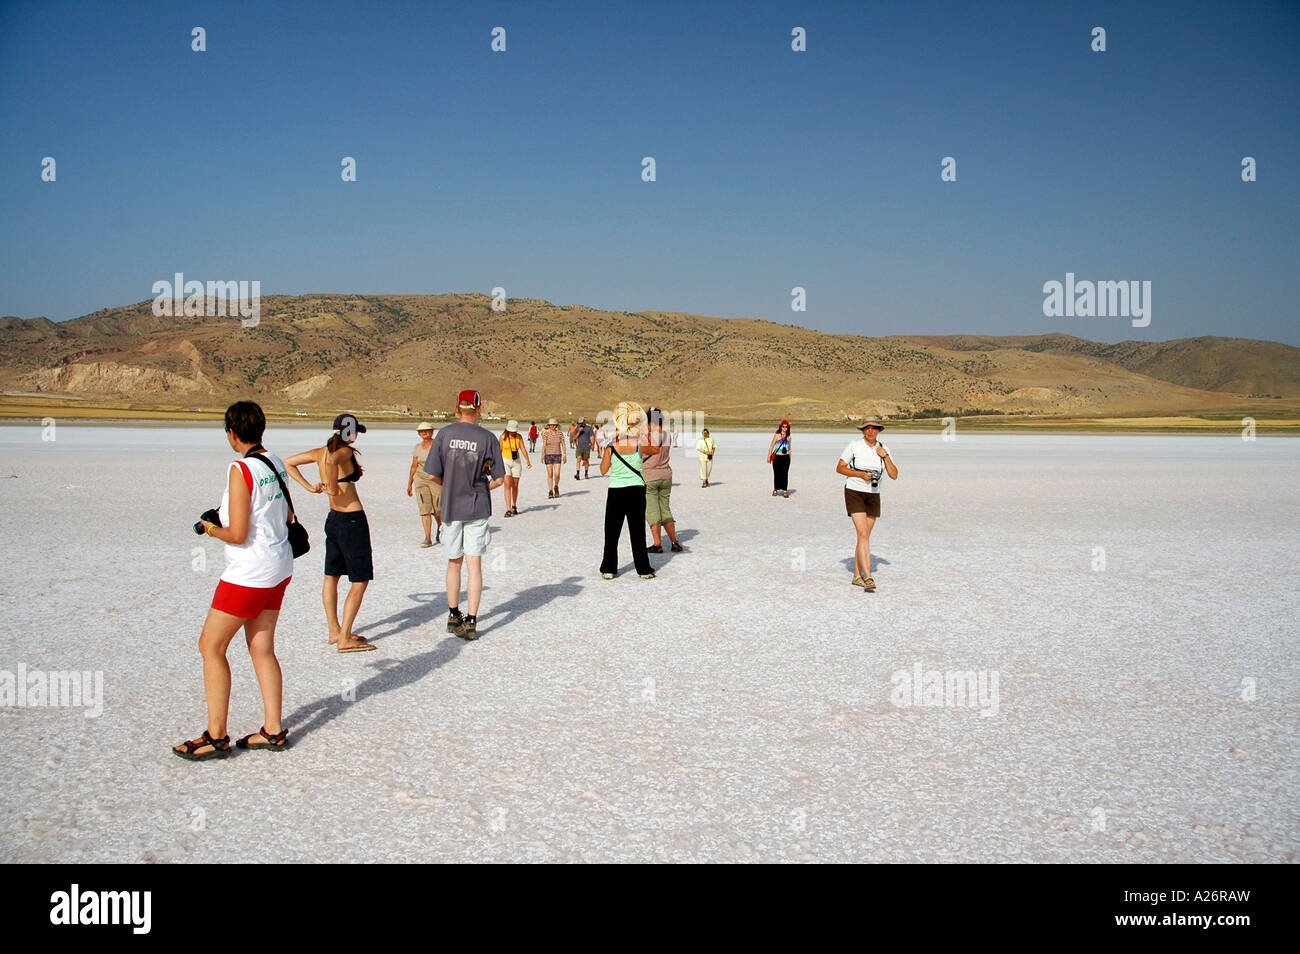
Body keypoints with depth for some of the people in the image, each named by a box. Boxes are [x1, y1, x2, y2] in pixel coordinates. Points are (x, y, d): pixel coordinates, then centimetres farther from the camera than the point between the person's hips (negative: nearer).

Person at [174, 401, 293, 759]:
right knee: (262, 649, 13)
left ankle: (216, 737, 9)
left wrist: (212, 529, 0)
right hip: (279, 569, 8)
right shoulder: (275, 463, 5)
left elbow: (238, 535, -20)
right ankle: (273, 731, 17)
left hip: (249, 574, -8)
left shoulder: (241, 470, -18)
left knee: (211, 647, 4)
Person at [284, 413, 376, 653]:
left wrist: (309, 486, 9)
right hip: (353, 521, -9)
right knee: (360, 581, -1)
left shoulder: (320, 452, 6)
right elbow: (331, 462, -39)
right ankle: (345, 639, -1)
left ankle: (334, 631, 28)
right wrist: (334, 488, -24)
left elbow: (288, 463, 14)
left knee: (331, 575, 17)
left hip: (334, 518, 9)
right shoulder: (345, 451, -16)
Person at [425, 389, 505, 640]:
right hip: (478, 508, -2)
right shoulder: (488, 438, -8)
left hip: (450, 507, 2)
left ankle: (453, 616, 26)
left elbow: (433, 474, -4)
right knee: (474, 564, 2)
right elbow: (499, 479, -6)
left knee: (454, 562, 16)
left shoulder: (445, 434, -5)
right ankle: (471, 621, 0)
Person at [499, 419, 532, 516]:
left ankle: (514, 506, 29)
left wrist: (528, 461, -16)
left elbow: (523, 449, -5)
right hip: (505, 461, -2)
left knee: (515, 486, 8)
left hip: (516, 462, 2)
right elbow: (500, 450, 5)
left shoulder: (519, 437, -1)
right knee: (508, 485, -12)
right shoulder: (503, 437, -5)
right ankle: (508, 509, -16)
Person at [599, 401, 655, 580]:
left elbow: (603, 470, 2)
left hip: (616, 492, -1)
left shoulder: (611, 446, -9)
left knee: (612, 532, 10)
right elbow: (652, 450, 14)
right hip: (636, 491, 1)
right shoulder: (639, 444, -7)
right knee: (638, 532, 9)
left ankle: (608, 569, 13)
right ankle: (644, 570, 12)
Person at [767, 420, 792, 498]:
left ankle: (785, 491, -2)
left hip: (786, 458, 2)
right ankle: (775, 490, 18)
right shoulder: (777, 435, 0)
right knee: (776, 474, 3)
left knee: (785, 474, -4)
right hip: (777, 457, -2)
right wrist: (769, 456, -4)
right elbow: (771, 446, 0)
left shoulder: (788, 437, 9)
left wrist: (789, 456, 14)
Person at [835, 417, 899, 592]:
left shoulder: (883, 449, 4)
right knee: (863, 534, -16)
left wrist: (885, 456, -11)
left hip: (873, 496, 4)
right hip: (854, 493, -4)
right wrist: (860, 474, -16)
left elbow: (894, 475, 0)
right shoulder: (854, 445, -6)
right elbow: (839, 468, -5)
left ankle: (857, 575, 20)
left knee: (864, 536, 9)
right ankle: (868, 578, -21)